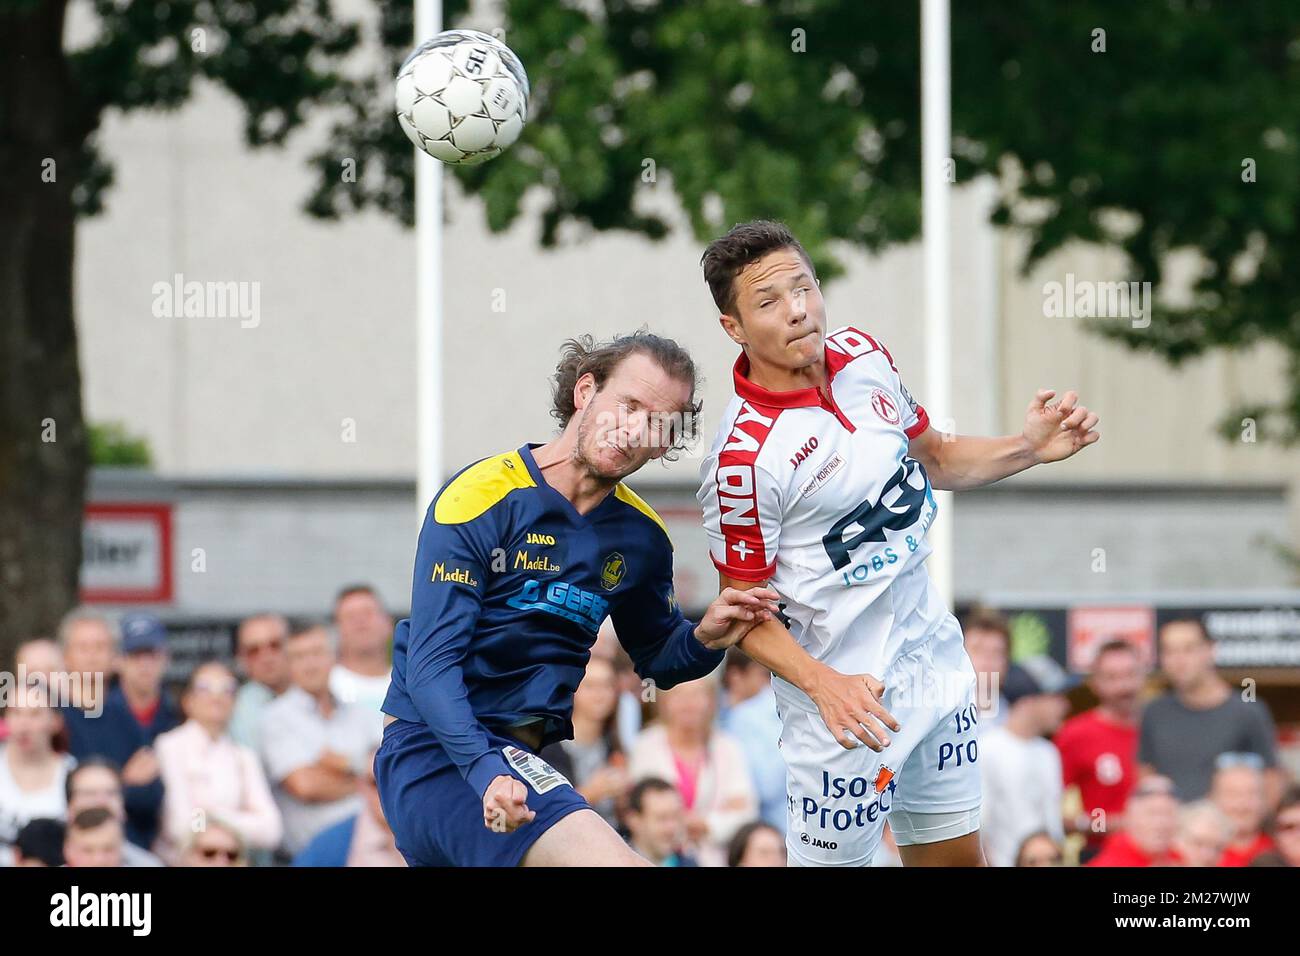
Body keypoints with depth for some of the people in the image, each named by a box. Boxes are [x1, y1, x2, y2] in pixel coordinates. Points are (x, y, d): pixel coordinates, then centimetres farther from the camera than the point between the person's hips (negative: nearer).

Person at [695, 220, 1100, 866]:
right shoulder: (744, 455, -23)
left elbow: (934, 459, 17)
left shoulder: (863, 355, -1)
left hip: (935, 660, 7)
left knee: (957, 858, 14)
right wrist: (824, 685, -29)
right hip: (849, 693, -7)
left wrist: (1029, 448, 0)